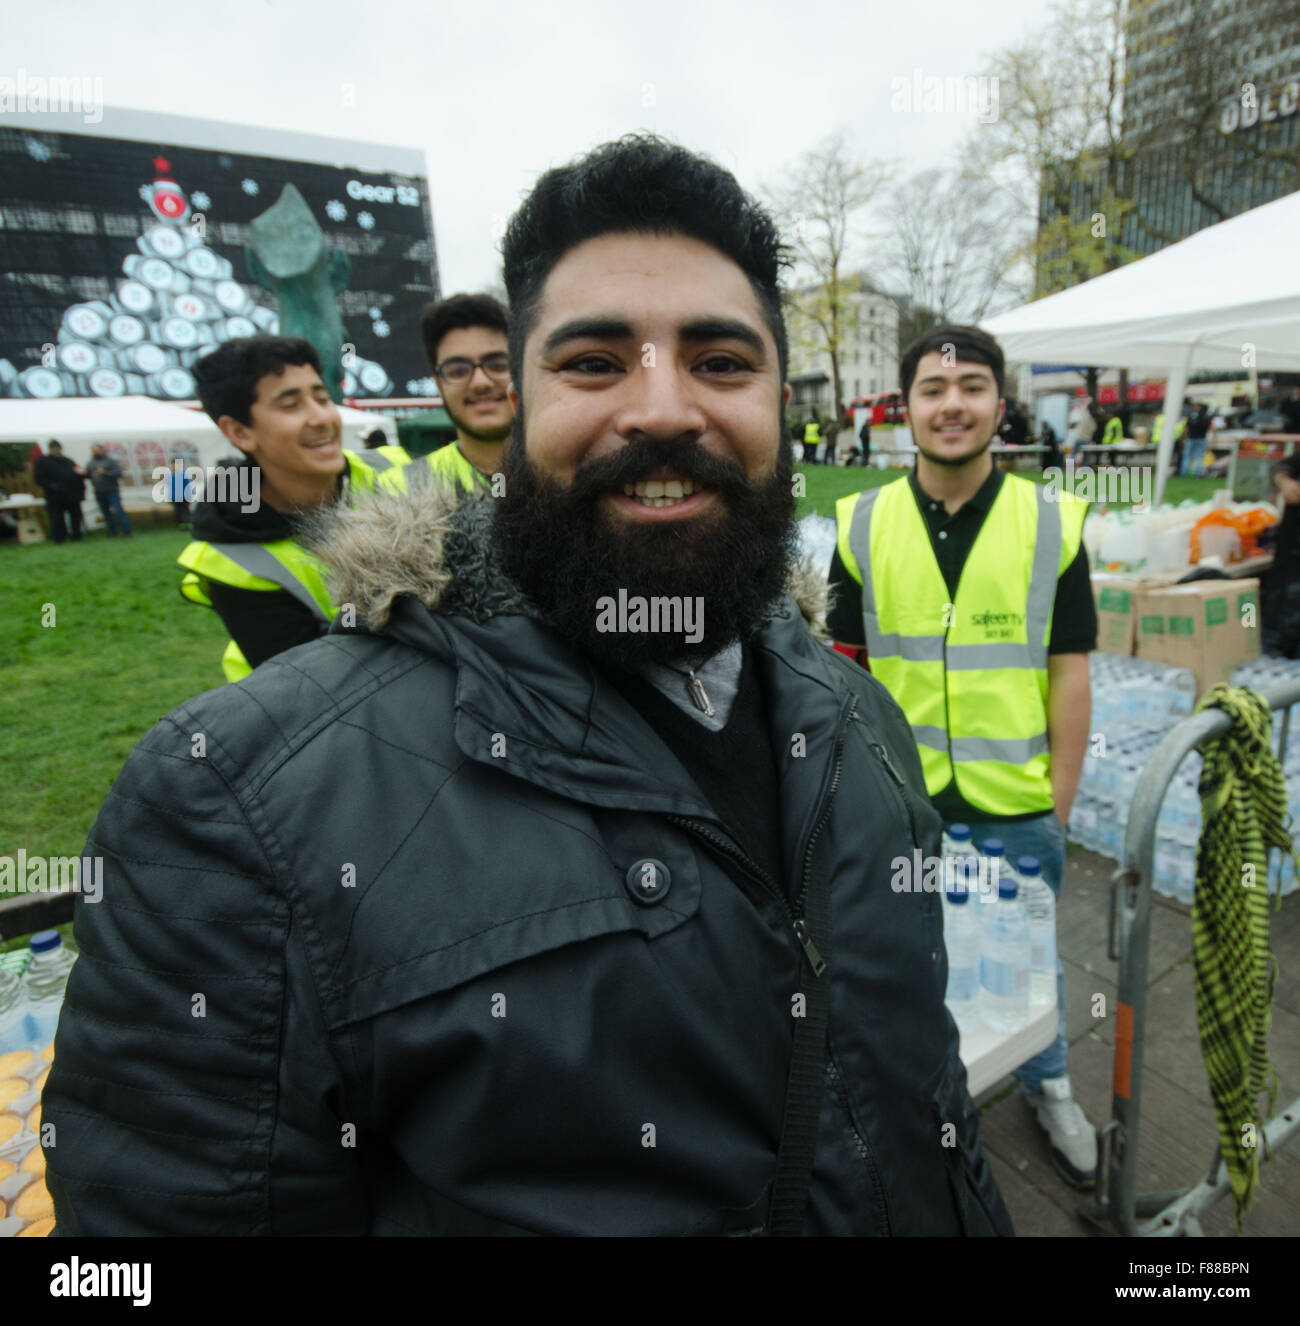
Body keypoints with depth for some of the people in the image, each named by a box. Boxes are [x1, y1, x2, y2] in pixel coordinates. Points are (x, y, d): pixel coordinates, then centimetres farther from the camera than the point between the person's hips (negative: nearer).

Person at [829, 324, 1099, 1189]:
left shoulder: (1053, 522, -7)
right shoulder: (864, 524, -5)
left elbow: (1069, 673, -4)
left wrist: (1060, 804, -4)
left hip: (1018, 807, 0)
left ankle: (1047, 1083, 49)